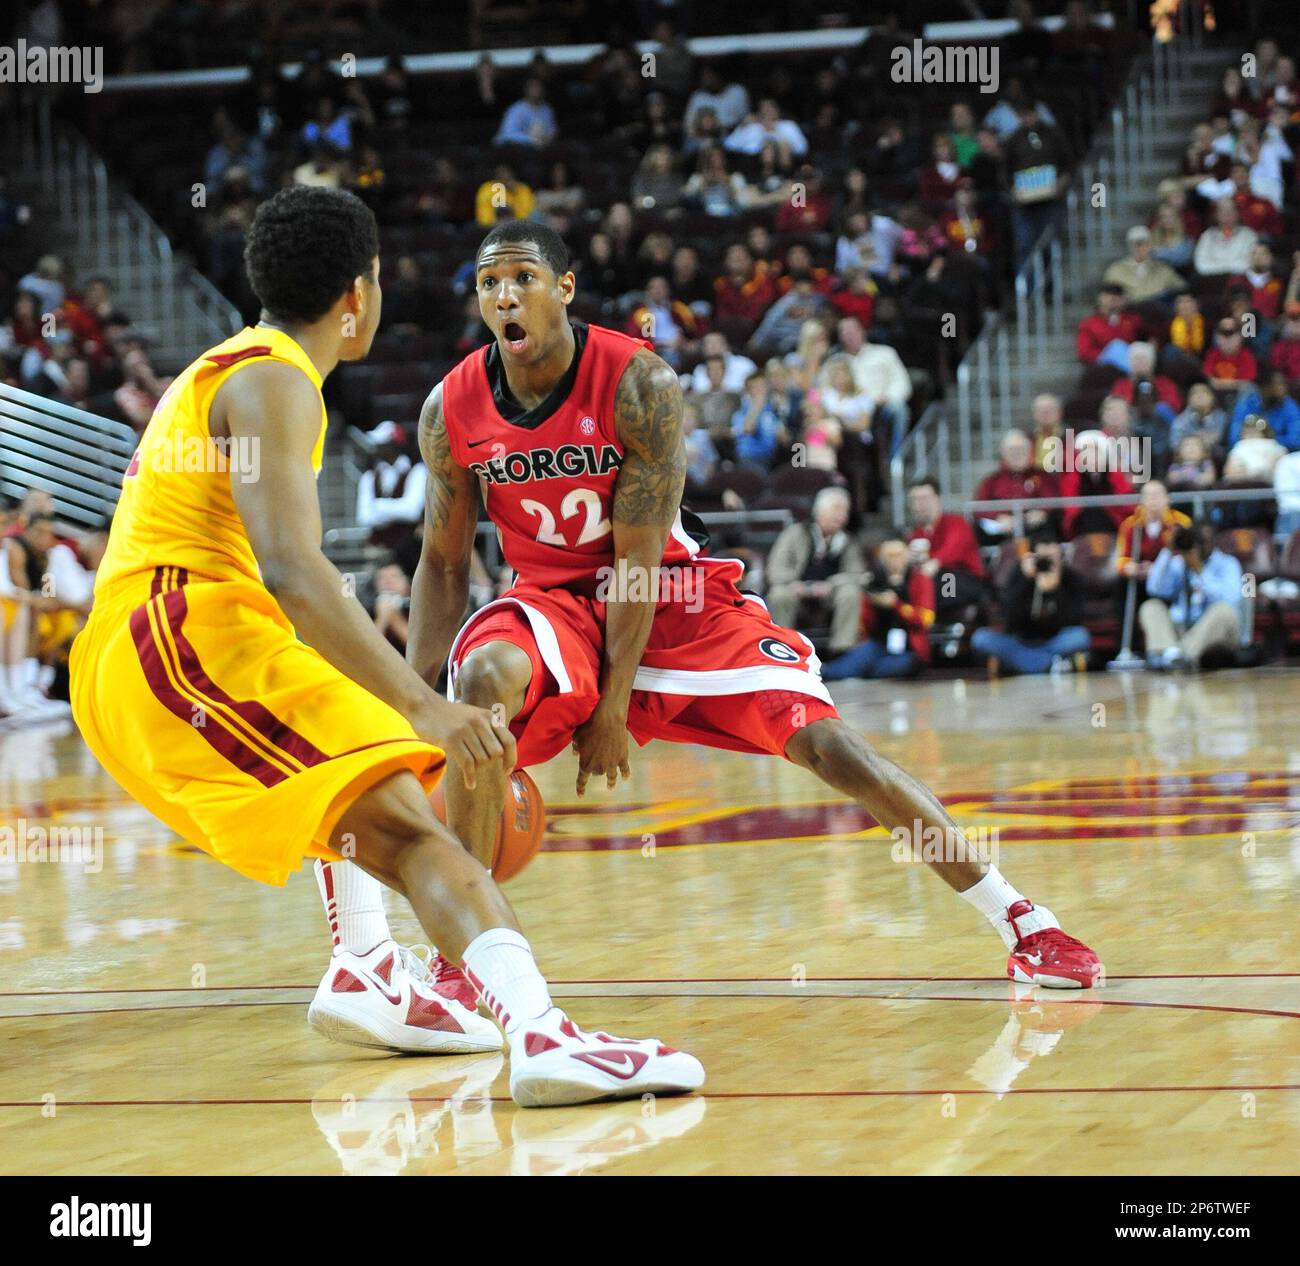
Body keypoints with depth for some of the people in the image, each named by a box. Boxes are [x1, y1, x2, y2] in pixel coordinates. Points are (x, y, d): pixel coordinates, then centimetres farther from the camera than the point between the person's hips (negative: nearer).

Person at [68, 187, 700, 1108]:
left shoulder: (222, 371, 24)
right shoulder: (273, 383, -7)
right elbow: (289, 569, -24)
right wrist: (421, 705, -32)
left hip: (128, 664, 10)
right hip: (182, 641, -10)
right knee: (402, 820, -24)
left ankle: (366, 969, 15)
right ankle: (541, 1031, -46)